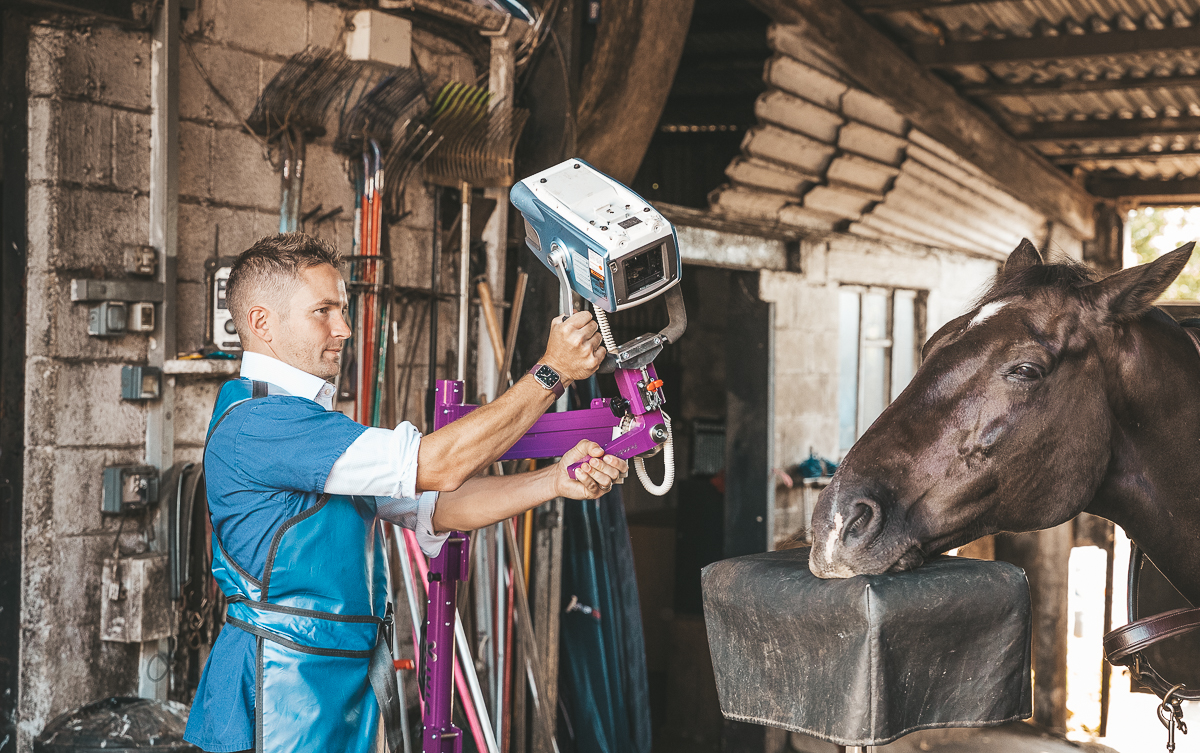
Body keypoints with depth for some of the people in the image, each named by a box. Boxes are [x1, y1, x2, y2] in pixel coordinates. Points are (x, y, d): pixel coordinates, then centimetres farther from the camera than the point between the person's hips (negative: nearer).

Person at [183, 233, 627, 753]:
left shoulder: (311, 426, 15)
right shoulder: (252, 424, -18)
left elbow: (436, 506, 8)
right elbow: (439, 466, -22)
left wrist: (556, 481, -7)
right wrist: (552, 373, -16)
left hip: (349, 687, 9)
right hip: (281, 704, -9)